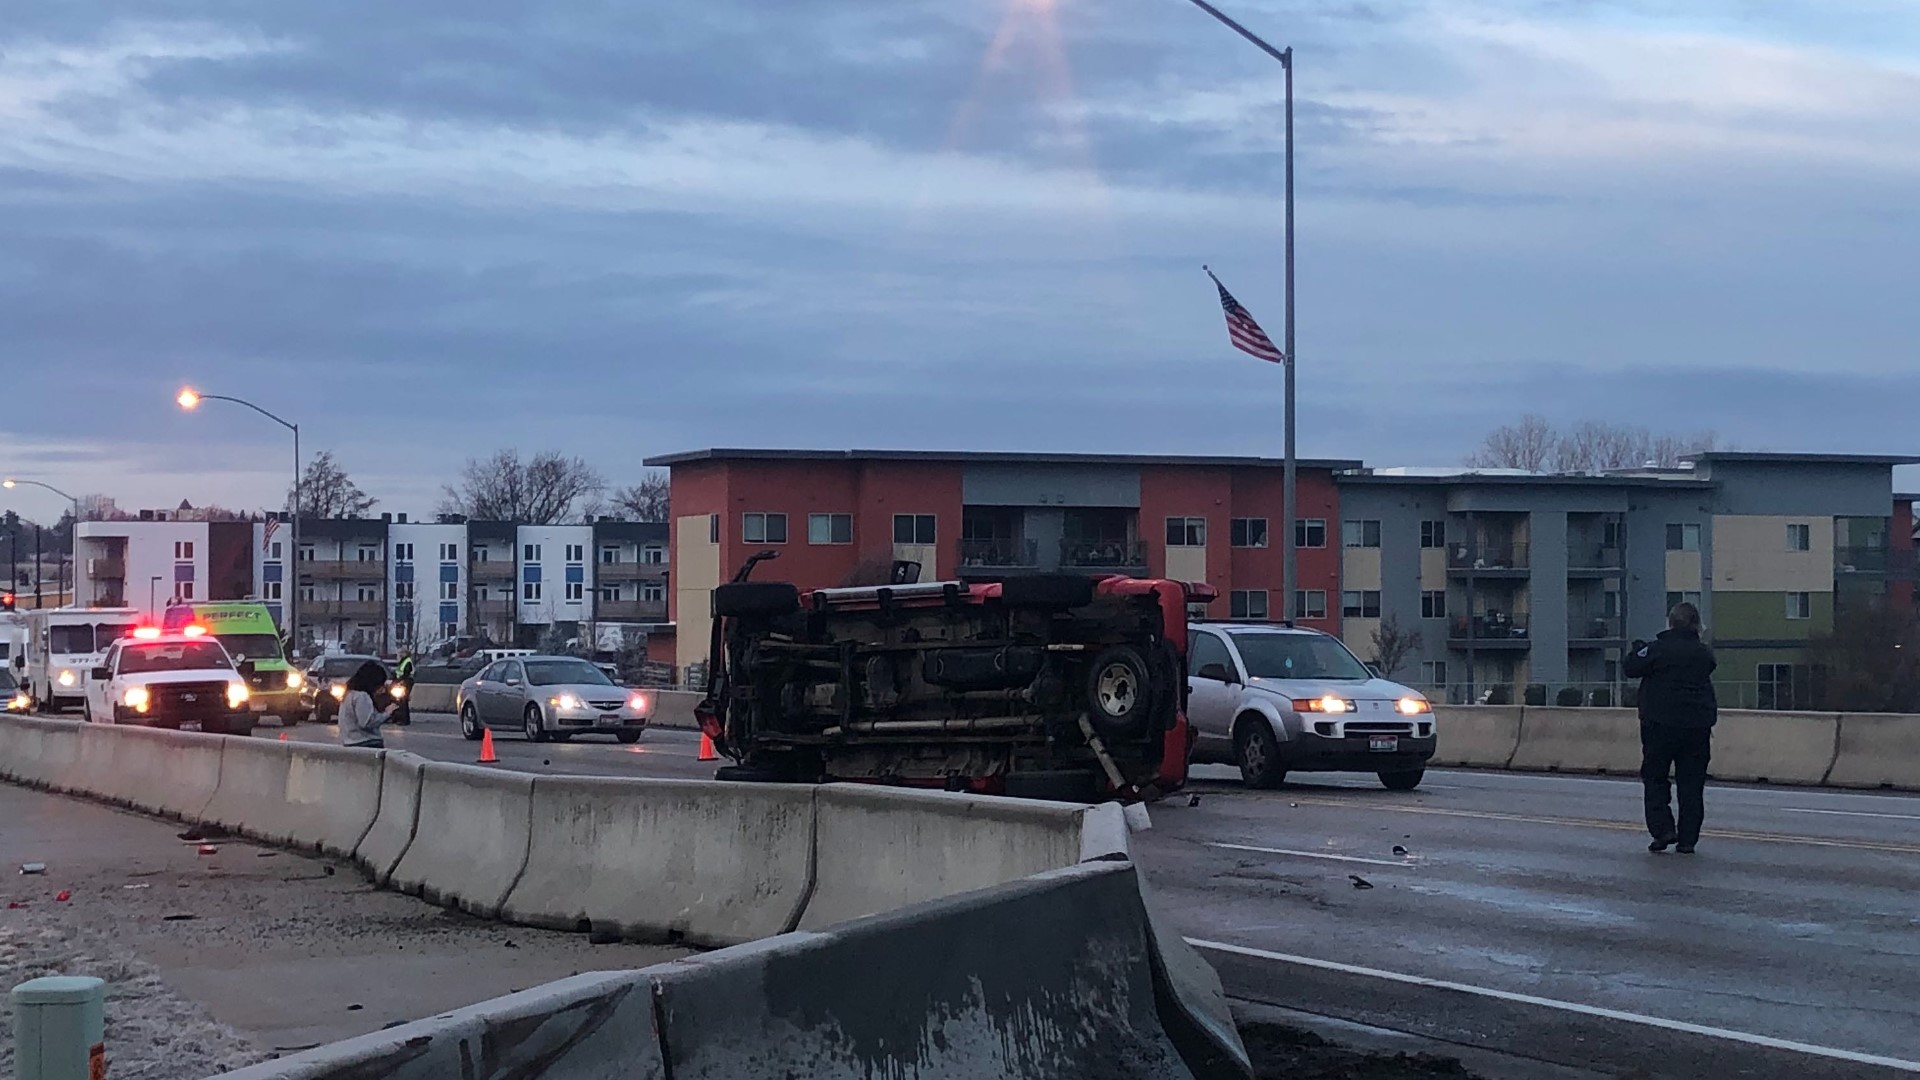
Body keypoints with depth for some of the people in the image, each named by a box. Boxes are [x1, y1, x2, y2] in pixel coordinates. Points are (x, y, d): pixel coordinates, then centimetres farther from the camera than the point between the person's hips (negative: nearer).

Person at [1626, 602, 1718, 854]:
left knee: (1654, 777, 8)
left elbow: (1632, 669, -5)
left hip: (1661, 723, -3)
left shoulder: (1657, 649, -10)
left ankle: (1663, 829, -7)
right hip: (1697, 726, 3)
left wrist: (1636, 650, 12)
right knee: (1691, 783, 7)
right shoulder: (1704, 654, 5)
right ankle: (1688, 839, 6)